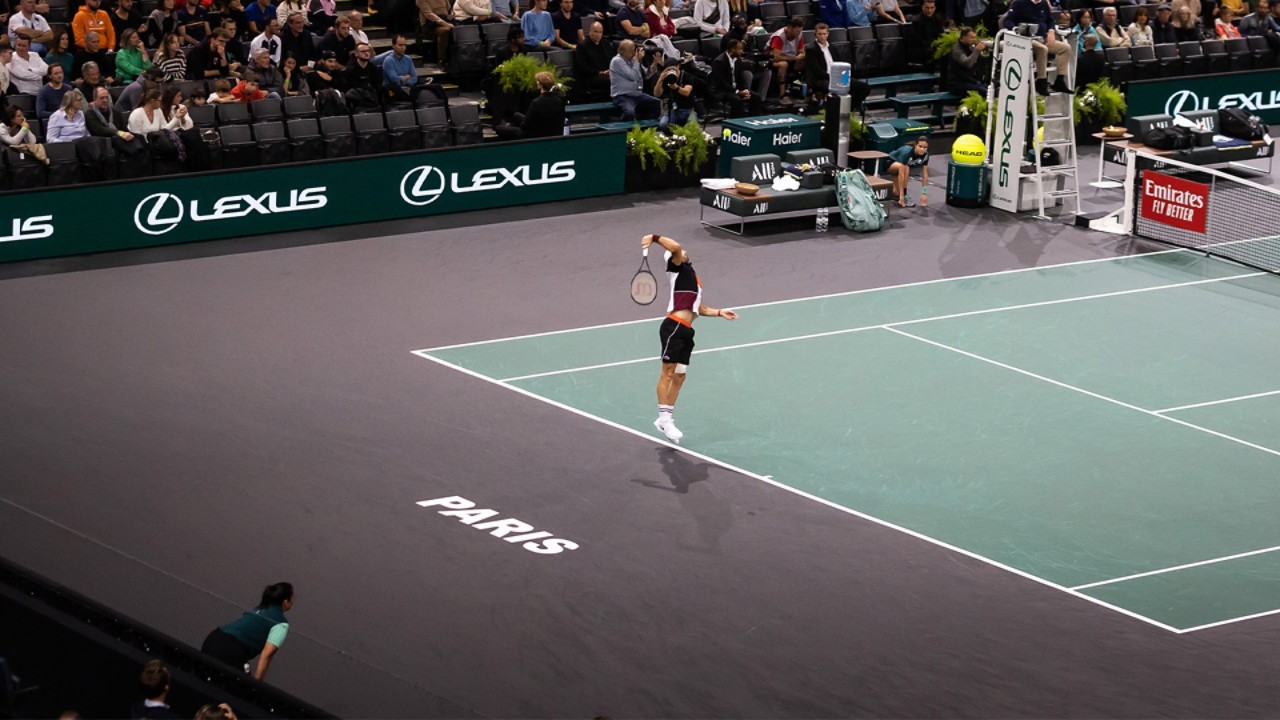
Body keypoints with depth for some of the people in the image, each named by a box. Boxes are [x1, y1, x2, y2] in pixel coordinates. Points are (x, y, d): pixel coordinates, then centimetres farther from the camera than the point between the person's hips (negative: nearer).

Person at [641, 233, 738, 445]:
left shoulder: (693, 278, 29)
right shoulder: (678, 268, 5)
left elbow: (699, 308, 32)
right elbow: (675, 248, -15)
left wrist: (720, 312, 24)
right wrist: (655, 238, -18)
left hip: (685, 331, 9)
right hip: (673, 327, -9)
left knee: (679, 376, 9)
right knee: (668, 372, -9)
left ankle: (667, 419, 14)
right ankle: (663, 417, -9)